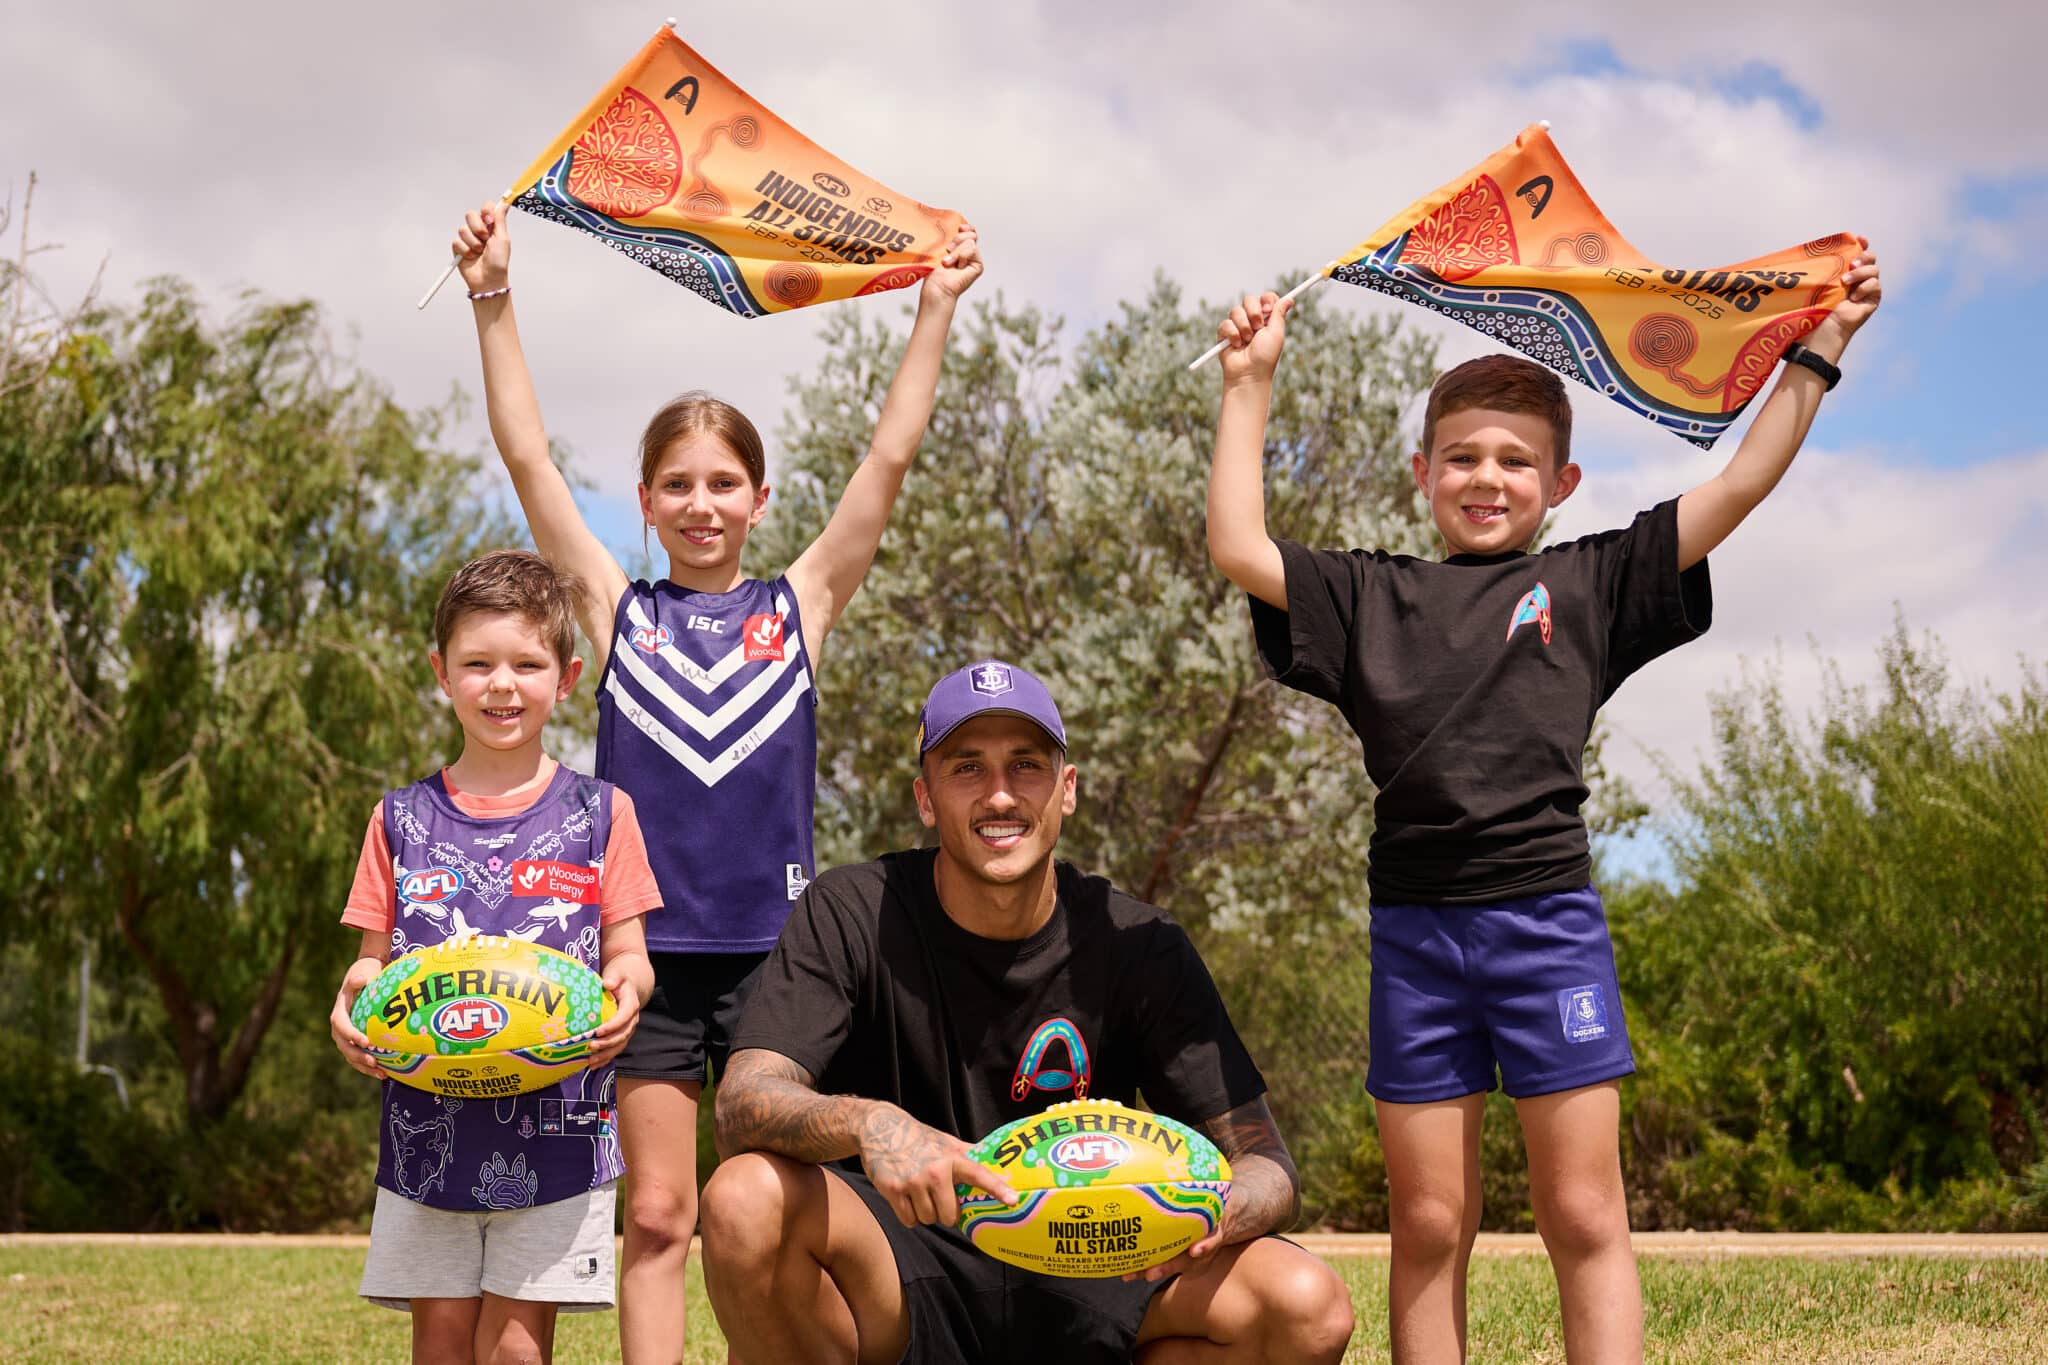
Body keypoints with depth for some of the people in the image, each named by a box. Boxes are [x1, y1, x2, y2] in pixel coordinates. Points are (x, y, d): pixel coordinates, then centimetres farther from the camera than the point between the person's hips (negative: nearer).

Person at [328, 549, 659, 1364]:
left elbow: (629, 956, 4)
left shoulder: (598, 814, 3)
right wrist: (351, 1004, -12)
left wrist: (626, 987, -19)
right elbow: (375, 962, 10)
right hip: (428, 1133, 2)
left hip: (556, 1135, -2)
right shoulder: (403, 820, 8)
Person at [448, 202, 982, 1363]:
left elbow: (891, 457, 3)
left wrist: (937, 308, 1)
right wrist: (494, 301, -1)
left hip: (772, 941, 0)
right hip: (646, 943, 0)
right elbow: (527, 455, 3)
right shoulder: (619, 608, 7)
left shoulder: (799, 604, 7)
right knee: (658, 1216, 5)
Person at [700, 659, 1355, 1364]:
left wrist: (1216, 1212, -32)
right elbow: (742, 1104, -21)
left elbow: (1265, 1163, -6)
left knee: (1308, 1306, -23)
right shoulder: (852, 915, -8)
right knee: (746, 1195, -33)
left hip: (1075, 1292, 2)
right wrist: (867, 1122, -44)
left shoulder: (1139, 946, -4)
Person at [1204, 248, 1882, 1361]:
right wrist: (1249, 386, 9)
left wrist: (1817, 352, 10)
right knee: (1428, 1225, 3)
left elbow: (1737, 488, 9)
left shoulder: (1592, 581, 11)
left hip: (1547, 914, -1)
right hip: (1414, 927, 1)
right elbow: (1237, 548, 5)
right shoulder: (1372, 595, 13)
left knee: (1583, 1217, 0)